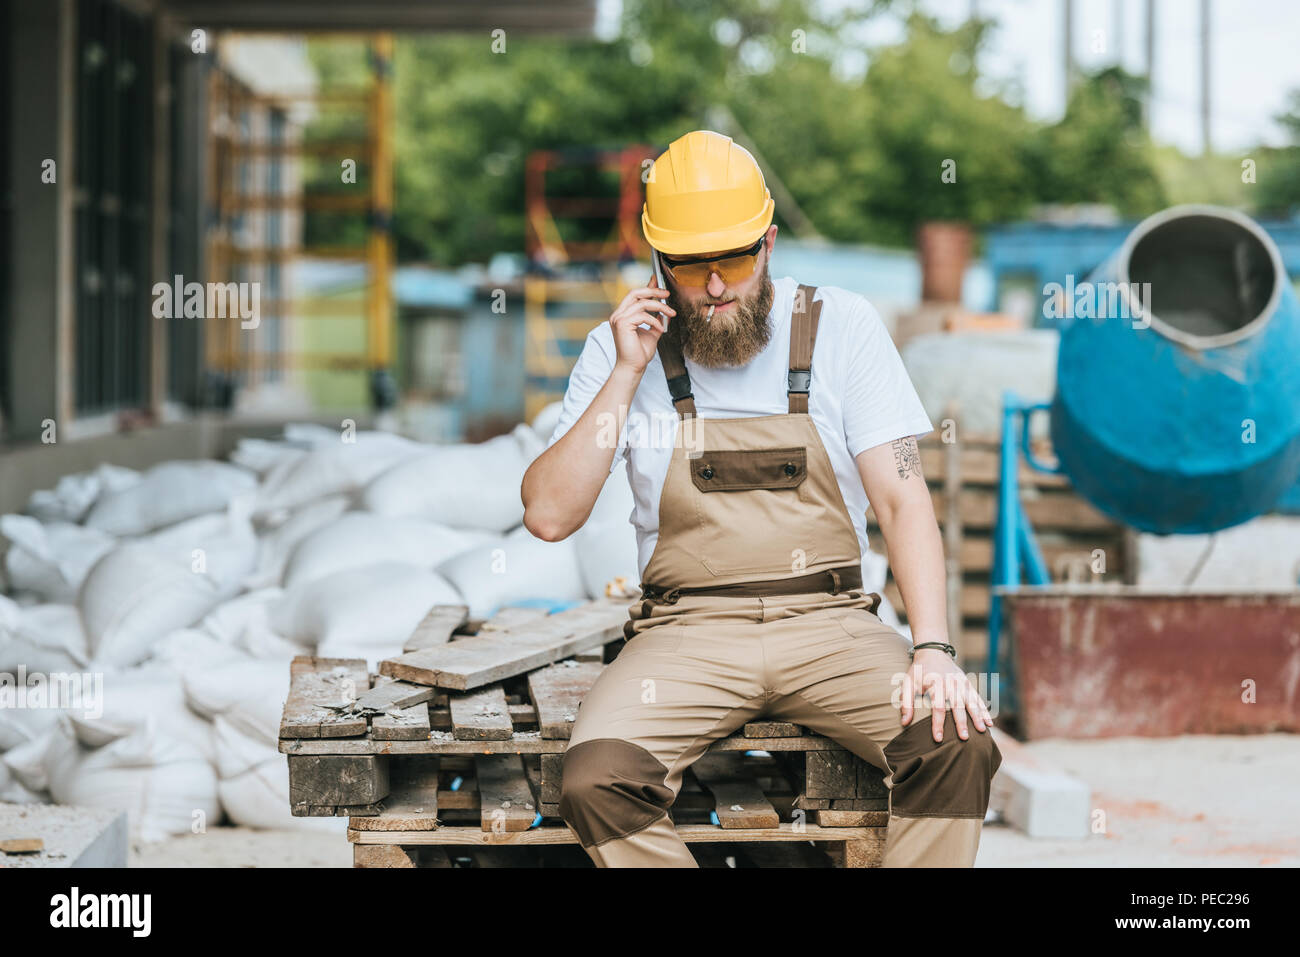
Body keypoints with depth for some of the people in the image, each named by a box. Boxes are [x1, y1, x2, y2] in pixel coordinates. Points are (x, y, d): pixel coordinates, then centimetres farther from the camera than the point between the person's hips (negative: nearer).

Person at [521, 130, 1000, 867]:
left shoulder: (841, 327, 4)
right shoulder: (623, 348, 5)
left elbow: (902, 498, -1)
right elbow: (550, 516, -2)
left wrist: (933, 649, -16)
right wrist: (627, 375, -8)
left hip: (829, 621, 0)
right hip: (687, 632, 0)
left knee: (959, 746, -28)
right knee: (595, 781, -29)